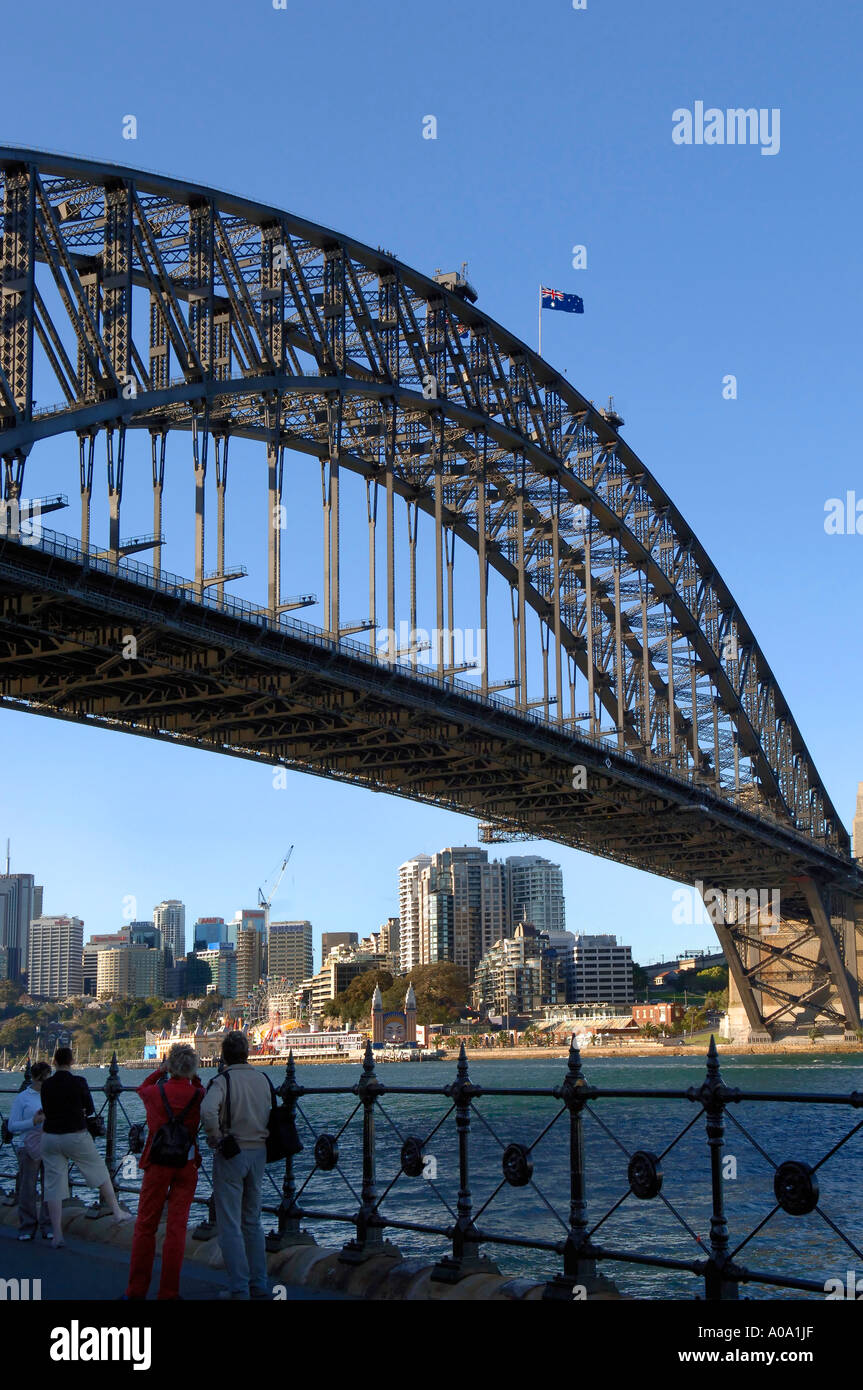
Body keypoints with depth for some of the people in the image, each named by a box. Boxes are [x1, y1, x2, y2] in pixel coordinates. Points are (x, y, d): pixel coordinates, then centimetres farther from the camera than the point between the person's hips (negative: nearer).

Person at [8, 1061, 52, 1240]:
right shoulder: (22, 1098, 3)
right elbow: (12, 1126, -3)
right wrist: (34, 1121, -15)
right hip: (28, 1147, -3)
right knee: (27, 1188, -2)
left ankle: (47, 1227, 11)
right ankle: (27, 1229, 8)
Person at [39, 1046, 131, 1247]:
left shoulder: (46, 1084, -2)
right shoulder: (79, 1082, -10)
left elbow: (46, 1110, 10)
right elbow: (90, 1110, 0)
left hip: (50, 1138, 2)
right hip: (76, 1136, -2)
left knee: (54, 1185, 6)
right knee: (100, 1171, 18)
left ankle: (57, 1236, 7)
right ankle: (117, 1212, 28)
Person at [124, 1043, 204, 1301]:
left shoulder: (155, 1092, -7)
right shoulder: (198, 1094, -8)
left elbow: (142, 1088, 17)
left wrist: (160, 1071, 22)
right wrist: (194, 1079, 12)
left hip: (157, 1164, 0)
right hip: (187, 1165, 0)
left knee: (145, 1226, 10)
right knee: (177, 1227, 4)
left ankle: (137, 1289, 14)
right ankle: (169, 1291, 7)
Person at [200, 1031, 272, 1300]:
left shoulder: (223, 1080, -12)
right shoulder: (263, 1079, 6)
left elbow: (208, 1111, -29)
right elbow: (272, 1114, 14)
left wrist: (215, 1139, -17)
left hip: (231, 1155, -6)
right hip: (259, 1153, 6)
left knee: (230, 1224, 1)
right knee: (252, 1221, 16)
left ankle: (239, 1288, 1)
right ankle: (259, 1285, 19)